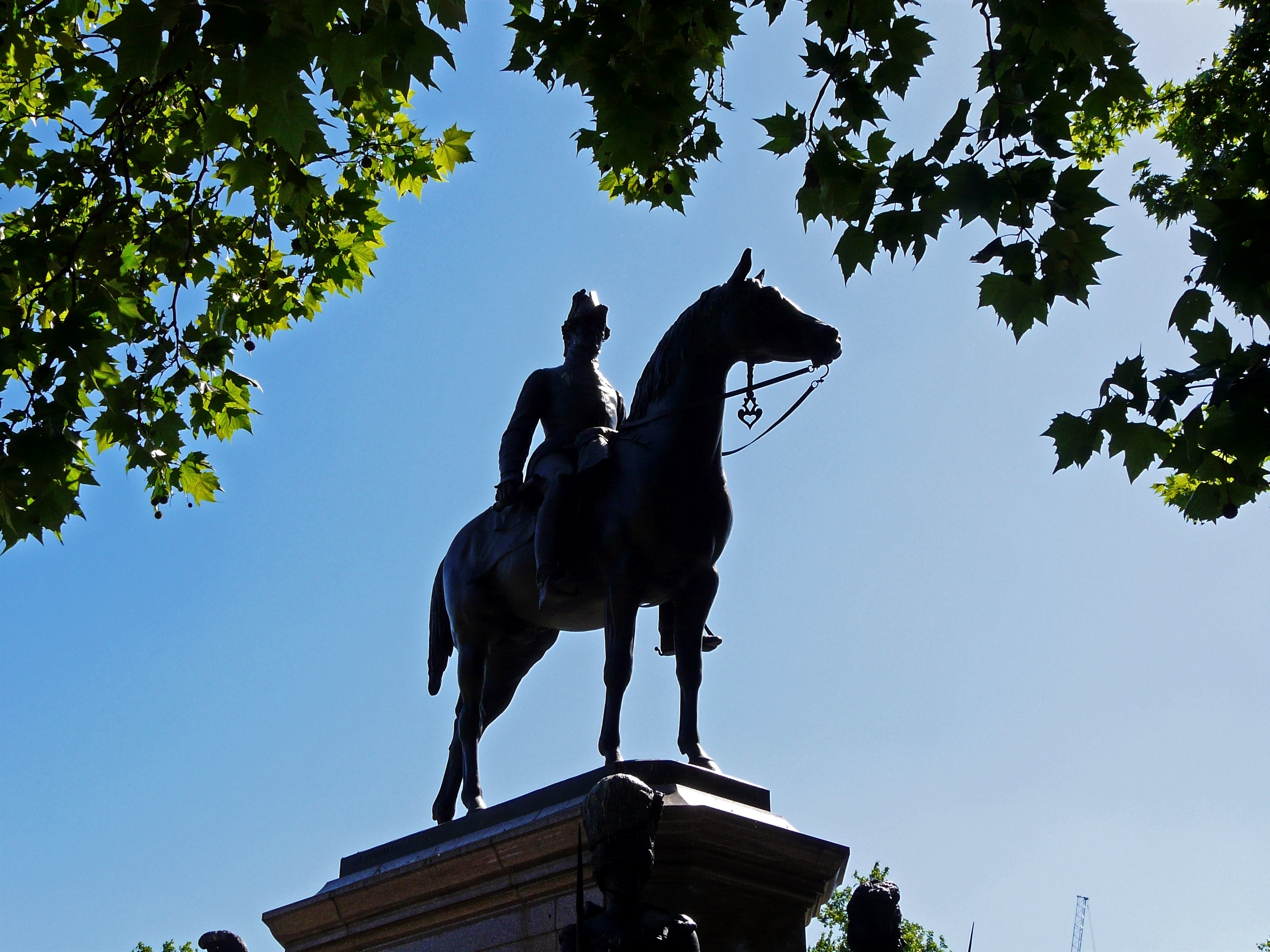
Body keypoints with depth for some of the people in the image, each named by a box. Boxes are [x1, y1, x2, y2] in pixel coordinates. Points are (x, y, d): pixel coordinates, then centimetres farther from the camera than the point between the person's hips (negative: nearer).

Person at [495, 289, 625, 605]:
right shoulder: (546, 380, 23)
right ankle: (549, 574, -60)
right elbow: (517, 433, 11)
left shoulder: (613, 394, 37)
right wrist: (510, 477, -9)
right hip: (556, 458, -5)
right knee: (560, 480, -42)